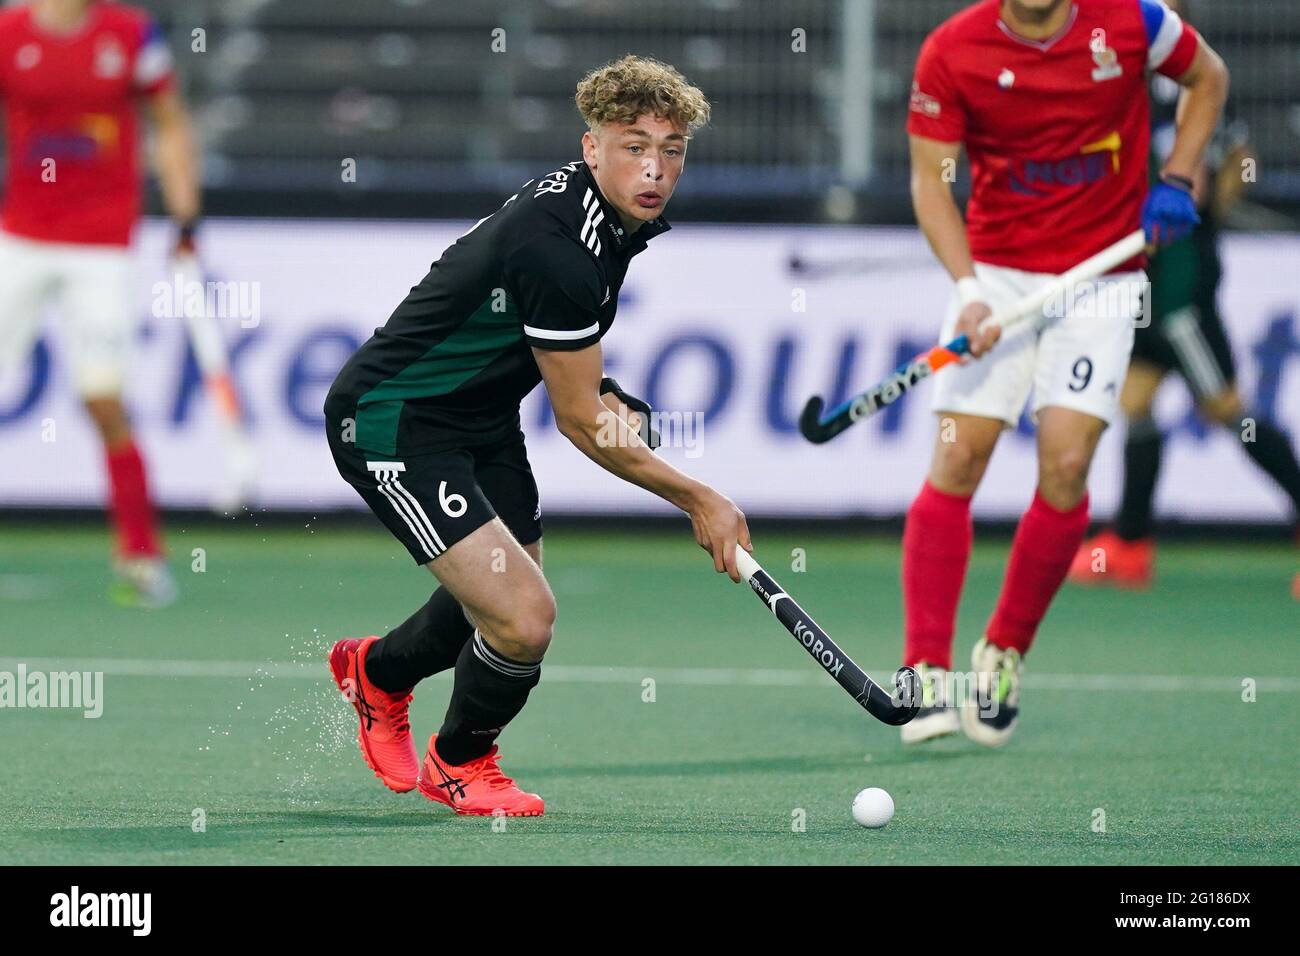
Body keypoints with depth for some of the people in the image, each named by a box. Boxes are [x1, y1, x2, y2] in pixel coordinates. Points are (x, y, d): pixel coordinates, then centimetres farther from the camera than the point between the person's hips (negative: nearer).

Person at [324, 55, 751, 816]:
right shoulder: (555, 247, -32)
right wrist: (700, 503, -15)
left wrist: (606, 396, 3)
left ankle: (378, 672, 54)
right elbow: (580, 424, -22)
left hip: (479, 413, 10)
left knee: (508, 599, 23)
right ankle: (459, 761, 13)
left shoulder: (623, 217, -2)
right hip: (392, 424, -10)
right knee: (524, 618, -18)